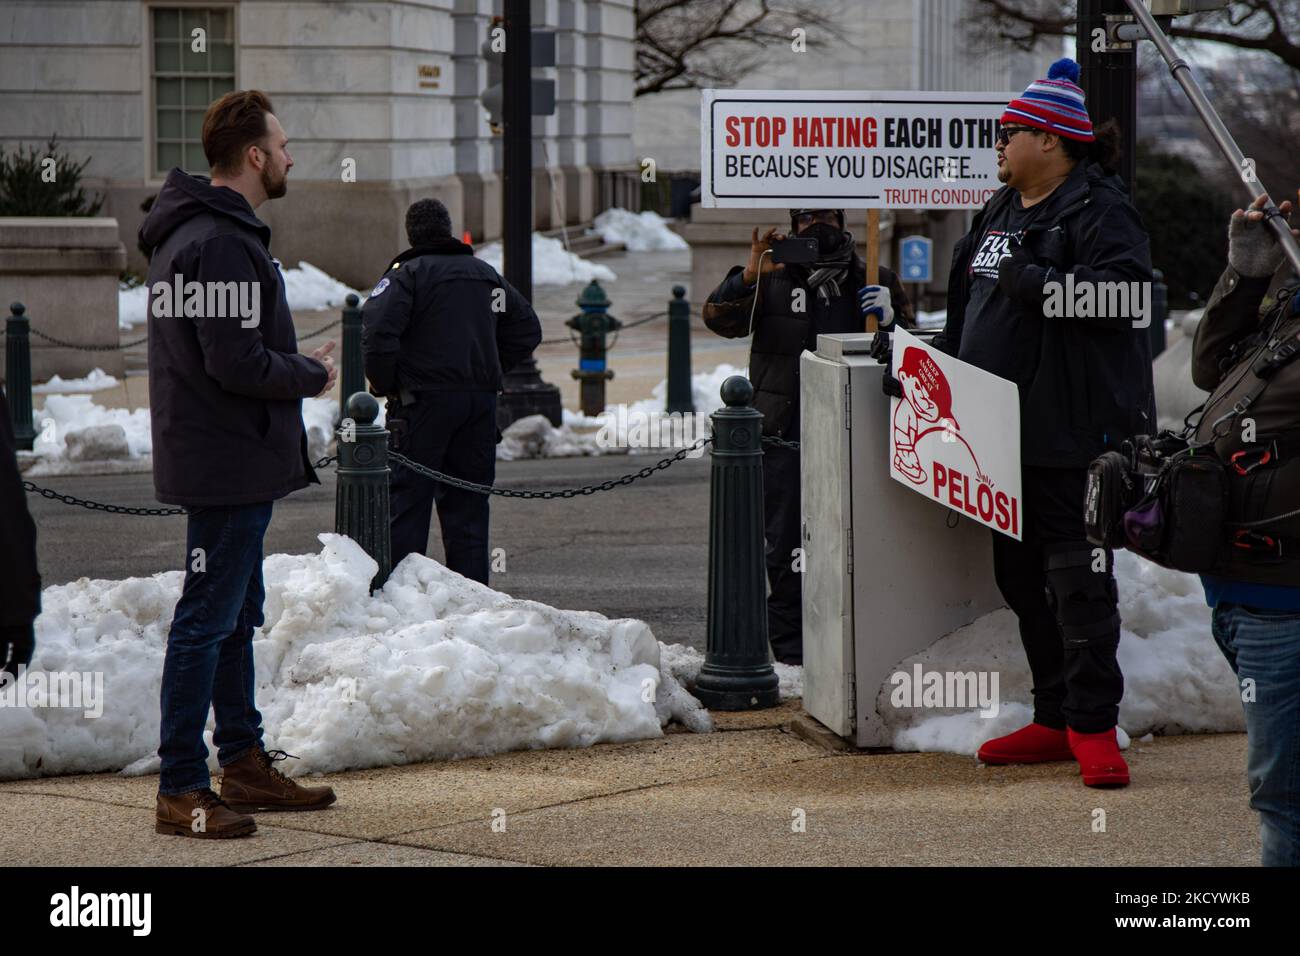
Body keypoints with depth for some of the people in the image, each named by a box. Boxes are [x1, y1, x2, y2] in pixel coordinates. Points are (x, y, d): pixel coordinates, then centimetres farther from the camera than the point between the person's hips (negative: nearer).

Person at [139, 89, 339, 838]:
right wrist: (314, 375, -10)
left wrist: (295, 364, 10)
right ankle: (182, 789, -2)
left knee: (235, 615, 17)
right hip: (232, 462, -11)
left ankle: (245, 763, 27)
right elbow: (238, 364, -26)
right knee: (209, 620, -6)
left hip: (224, 463, 11)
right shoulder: (223, 244, -20)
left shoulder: (188, 233, 14)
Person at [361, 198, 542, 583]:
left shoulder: (406, 274, -5)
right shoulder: (486, 274, 15)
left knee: (407, 499, -2)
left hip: (423, 401, -5)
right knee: (468, 504, 10)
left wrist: (385, 385, -4)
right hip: (481, 400, 5)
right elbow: (526, 329, 20)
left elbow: (377, 333, -18)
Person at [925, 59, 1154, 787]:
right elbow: (968, 310, 28)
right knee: (1022, 577, 12)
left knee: (1077, 576, -8)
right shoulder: (1000, 212, 19)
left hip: (1072, 432, -9)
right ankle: (1055, 720, 21)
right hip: (1003, 431, 10)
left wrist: (1035, 282, -22)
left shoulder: (1097, 209, -9)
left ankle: (1094, 725, -3)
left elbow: (1122, 290, -26)